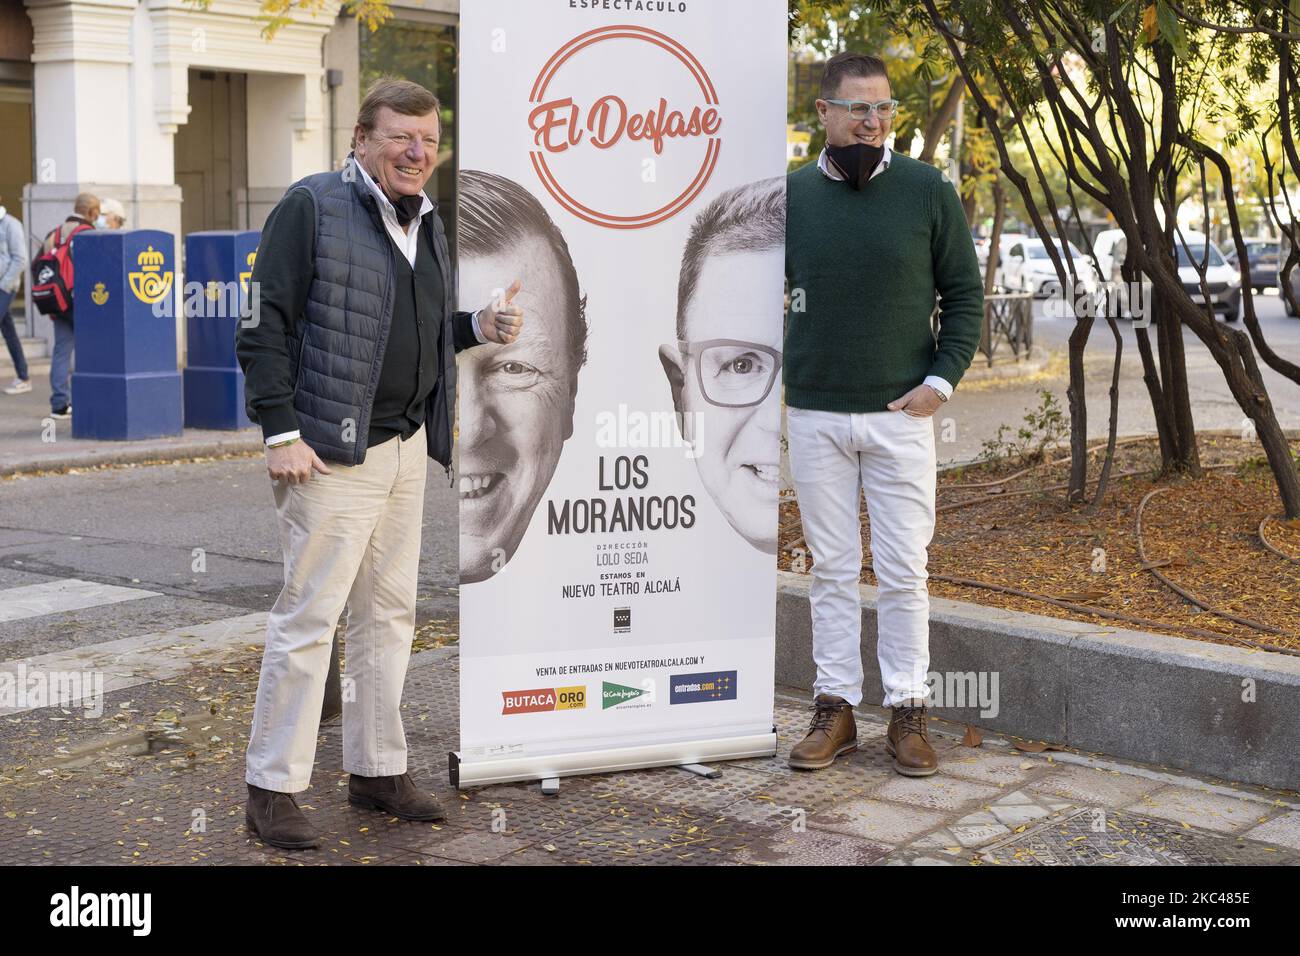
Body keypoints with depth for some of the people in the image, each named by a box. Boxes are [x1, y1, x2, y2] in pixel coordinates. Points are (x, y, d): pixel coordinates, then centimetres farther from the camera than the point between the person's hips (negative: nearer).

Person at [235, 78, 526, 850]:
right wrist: (281, 432, -18)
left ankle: (378, 770, 25)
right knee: (309, 616, -5)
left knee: (389, 614, 13)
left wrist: (479, 328, 6)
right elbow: (266, 326, -12)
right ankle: (273, 788, 6)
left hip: (407, 447, 8)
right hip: (333, 450, -8)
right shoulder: (312, 207, -8)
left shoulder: (426, 221, 16)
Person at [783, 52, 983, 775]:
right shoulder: (790, 195, 4)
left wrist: (941, 379, -5)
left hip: (901, 415, -1)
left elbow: (966, 295, 5)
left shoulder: (929, 192, 0)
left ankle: (908, 711, 13)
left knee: (903, 572, 2)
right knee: (833, 570, 8)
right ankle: (836, 709, 16)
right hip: (814, 416, 1)